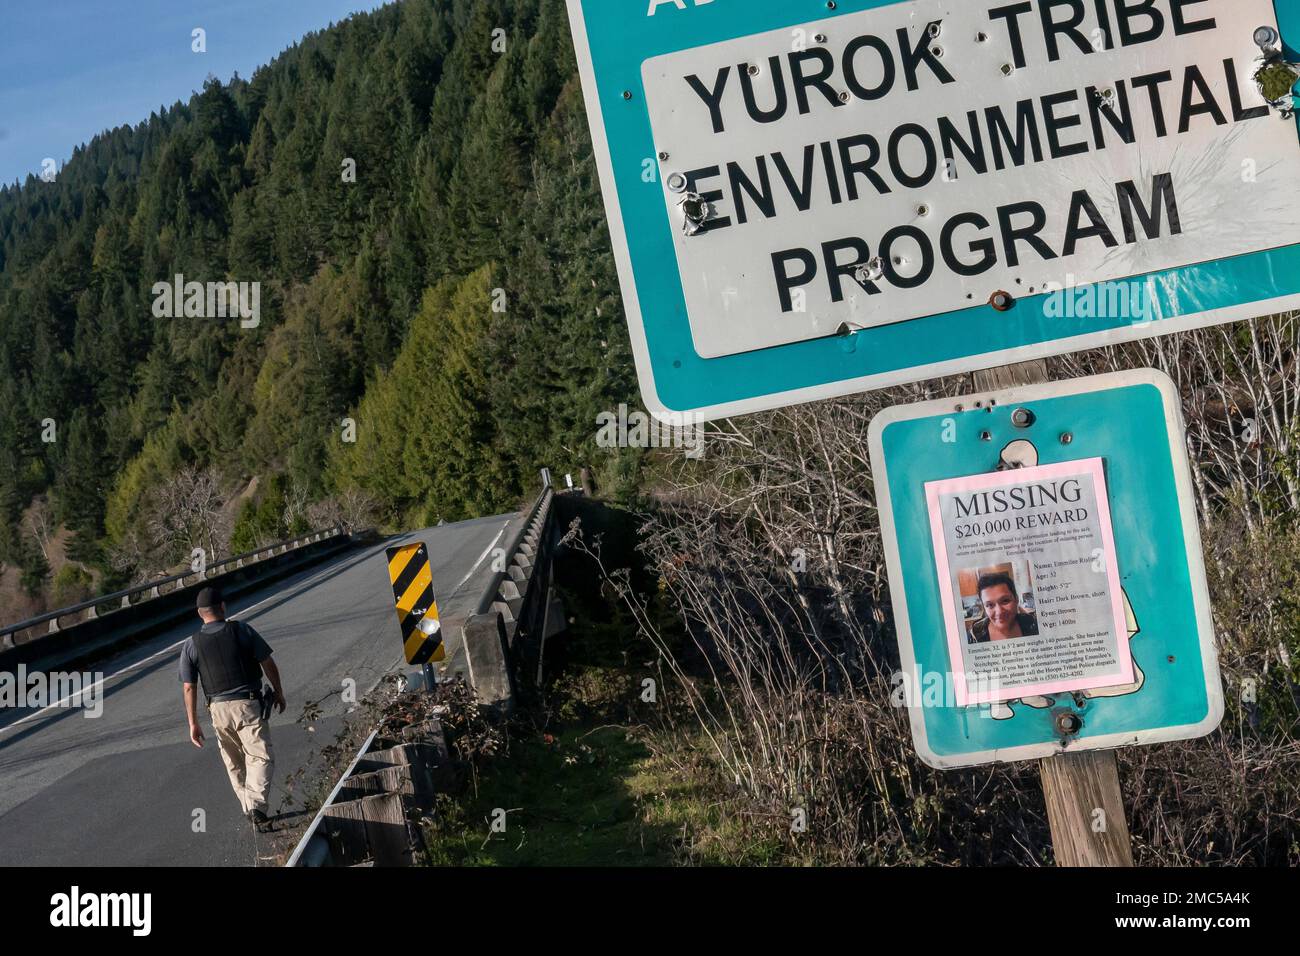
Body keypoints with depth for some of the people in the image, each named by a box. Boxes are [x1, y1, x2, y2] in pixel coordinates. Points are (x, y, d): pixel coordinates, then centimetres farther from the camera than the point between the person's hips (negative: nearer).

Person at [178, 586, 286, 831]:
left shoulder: (191, 645, -1)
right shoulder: (241, 630, -7)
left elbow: (189, 688, -1)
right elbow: (268, 664, -3)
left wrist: (193, 724, 5)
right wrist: (278, 692, 12)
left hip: (219, 709, 3)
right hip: (248, 705, -3)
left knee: (234, 764, 17)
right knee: (261, 757, -3)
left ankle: (248, 809, 25)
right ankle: (255, 804, -23)